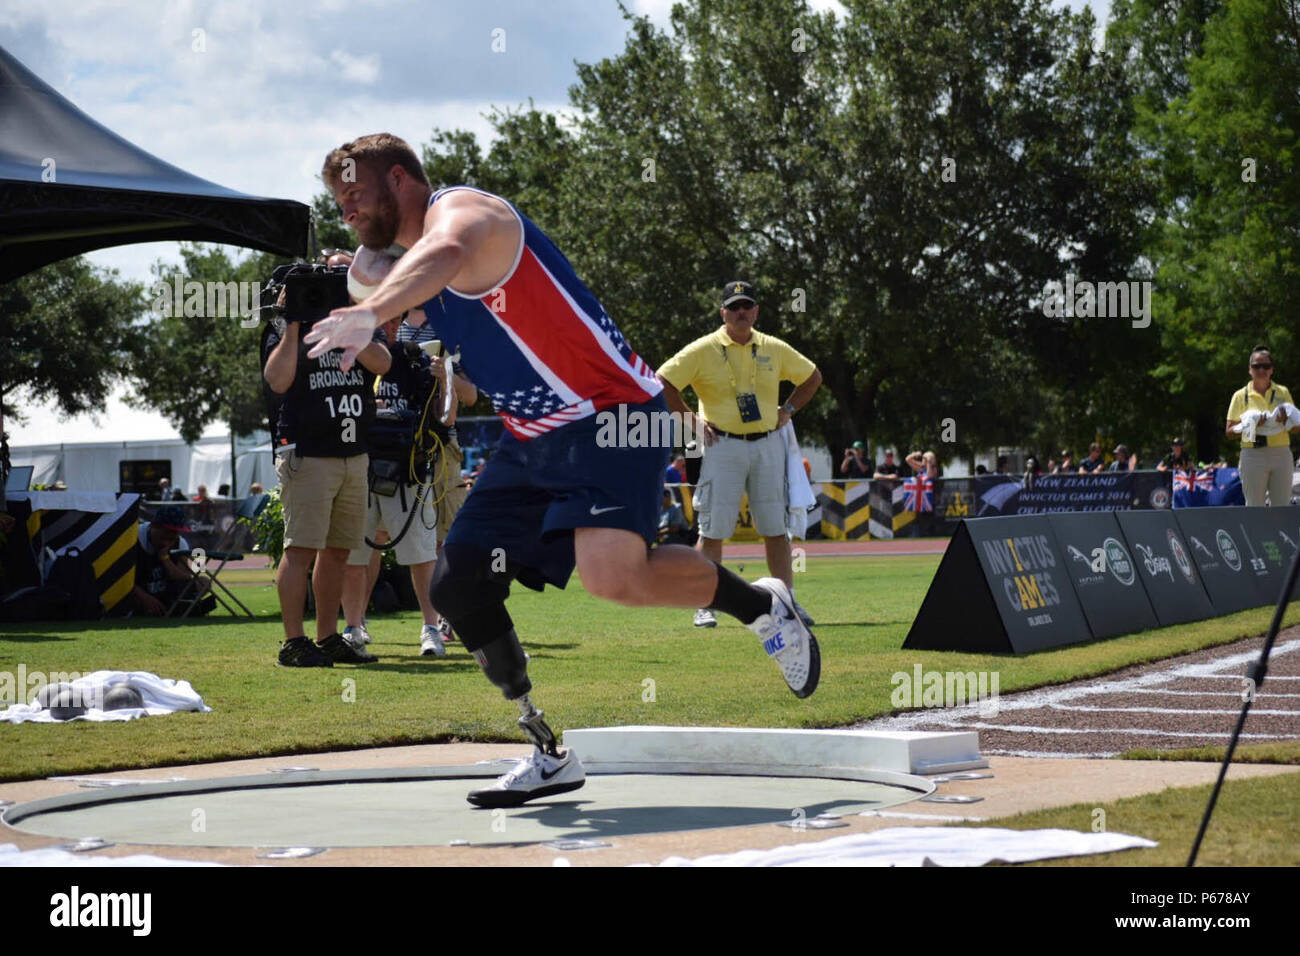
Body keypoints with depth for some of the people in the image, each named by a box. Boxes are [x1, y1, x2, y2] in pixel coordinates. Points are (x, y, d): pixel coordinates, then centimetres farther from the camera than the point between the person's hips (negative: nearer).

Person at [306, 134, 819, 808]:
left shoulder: (460, 209, -14)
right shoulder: (410, 266, 16)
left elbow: (446, 252, -40)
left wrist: (370, 315, -56)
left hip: (612, 417, -9)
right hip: (530, 443, 10)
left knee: (611, 574, -30)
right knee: (457, 585, 1)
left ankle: (759, 606, -2)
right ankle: (549, 755, 12)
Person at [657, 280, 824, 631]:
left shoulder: (774, 349, 8)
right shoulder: (703, 350, -3)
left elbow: (812, 376, 23)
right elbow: (663, 382, -3)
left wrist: (788, 410, 12)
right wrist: (689, 419, -6)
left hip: (768, 444, 3)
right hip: (723, 447, -3)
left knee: (775, 529, 4)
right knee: (713, 530, -4)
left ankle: (788, 602, 10)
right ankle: (705, 607, 1)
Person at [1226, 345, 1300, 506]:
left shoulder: (1283, 393, 12)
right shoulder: (1240, 396, 5)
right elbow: (1230, 432, 2)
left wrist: (1286, 420, -9)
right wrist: (1250, 425, -16)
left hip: (1281, 455, 2)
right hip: (1253, 455, -2)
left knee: (1281, 508, 1)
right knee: (1254, 508, -4)